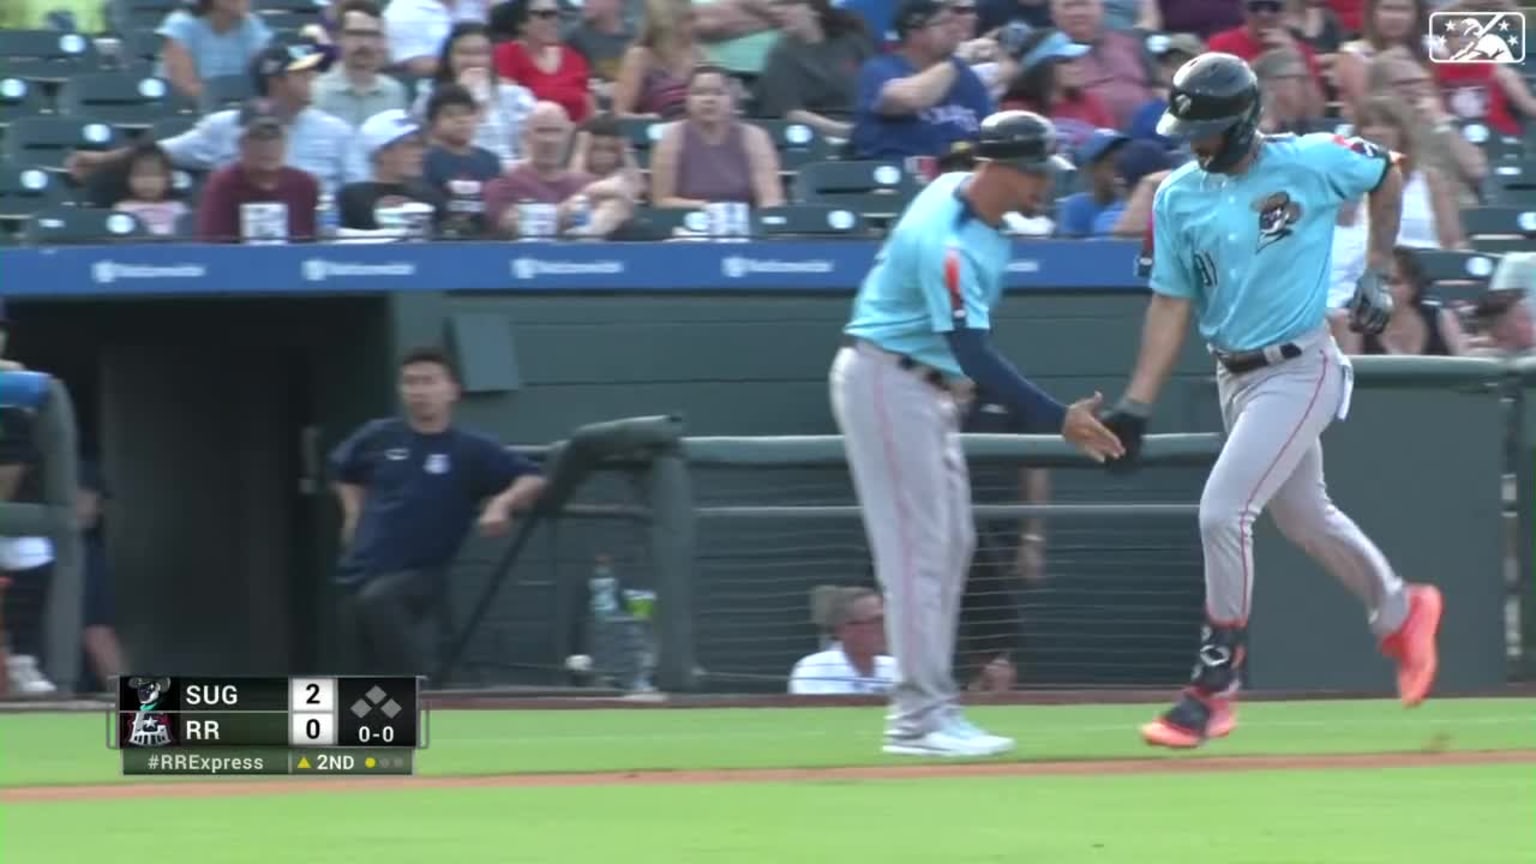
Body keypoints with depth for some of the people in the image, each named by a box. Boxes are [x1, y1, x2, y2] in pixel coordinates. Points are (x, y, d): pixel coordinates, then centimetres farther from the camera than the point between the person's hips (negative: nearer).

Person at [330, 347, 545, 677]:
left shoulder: (471, 450, -4)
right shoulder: (379, 438, 6)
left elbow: (533, 482, -8)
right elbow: (343, 469, 27)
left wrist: (502, 503, -27)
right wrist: (355, 514, 13)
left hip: (421, 576, -5)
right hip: (362, 573, 5)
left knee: (376, 600, -37)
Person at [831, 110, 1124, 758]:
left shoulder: (962, 194, 1)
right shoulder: (945, 243, -29)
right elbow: (974, 356, -34)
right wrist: (1058, 420, -36)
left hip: (929, 385, 10)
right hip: (886, 382, -10)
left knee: (950, 543, 10)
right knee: (920, 546, -11)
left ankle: (930, 709, 14)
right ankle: (919, 717, -10)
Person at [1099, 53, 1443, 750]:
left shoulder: (1311, 163, -12)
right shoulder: (1178, 196, 0)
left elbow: (1386, 175, 8)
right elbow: (1170, 304, 2)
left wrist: (1375, 274, 2)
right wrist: (1136, 404, -6)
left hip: (1298, 371, -6)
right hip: (1234, 376, 6)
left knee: (1222, 513, -16)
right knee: (1303, 516, 19)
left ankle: (1214, 687, -8)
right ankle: (1399, 611, 45)